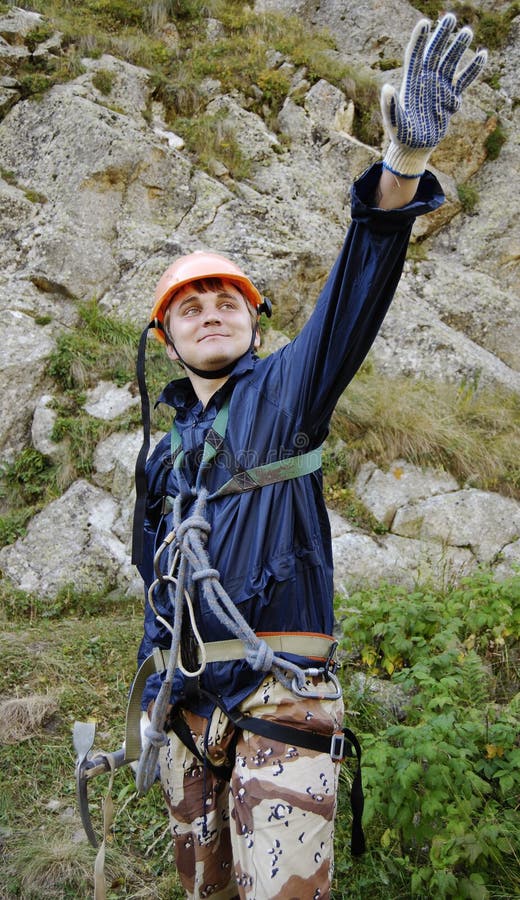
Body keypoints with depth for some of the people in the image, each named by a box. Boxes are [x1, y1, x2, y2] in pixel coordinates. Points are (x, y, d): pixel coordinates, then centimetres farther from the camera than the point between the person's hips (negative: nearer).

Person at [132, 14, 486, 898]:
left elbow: (349, 304, -21)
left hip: (277, 694, -6)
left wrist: (402, 167, -36)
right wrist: (155, 686, 17)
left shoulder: (281, 391, -2)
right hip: (187, 700, 6)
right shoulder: (167, 451, 14)